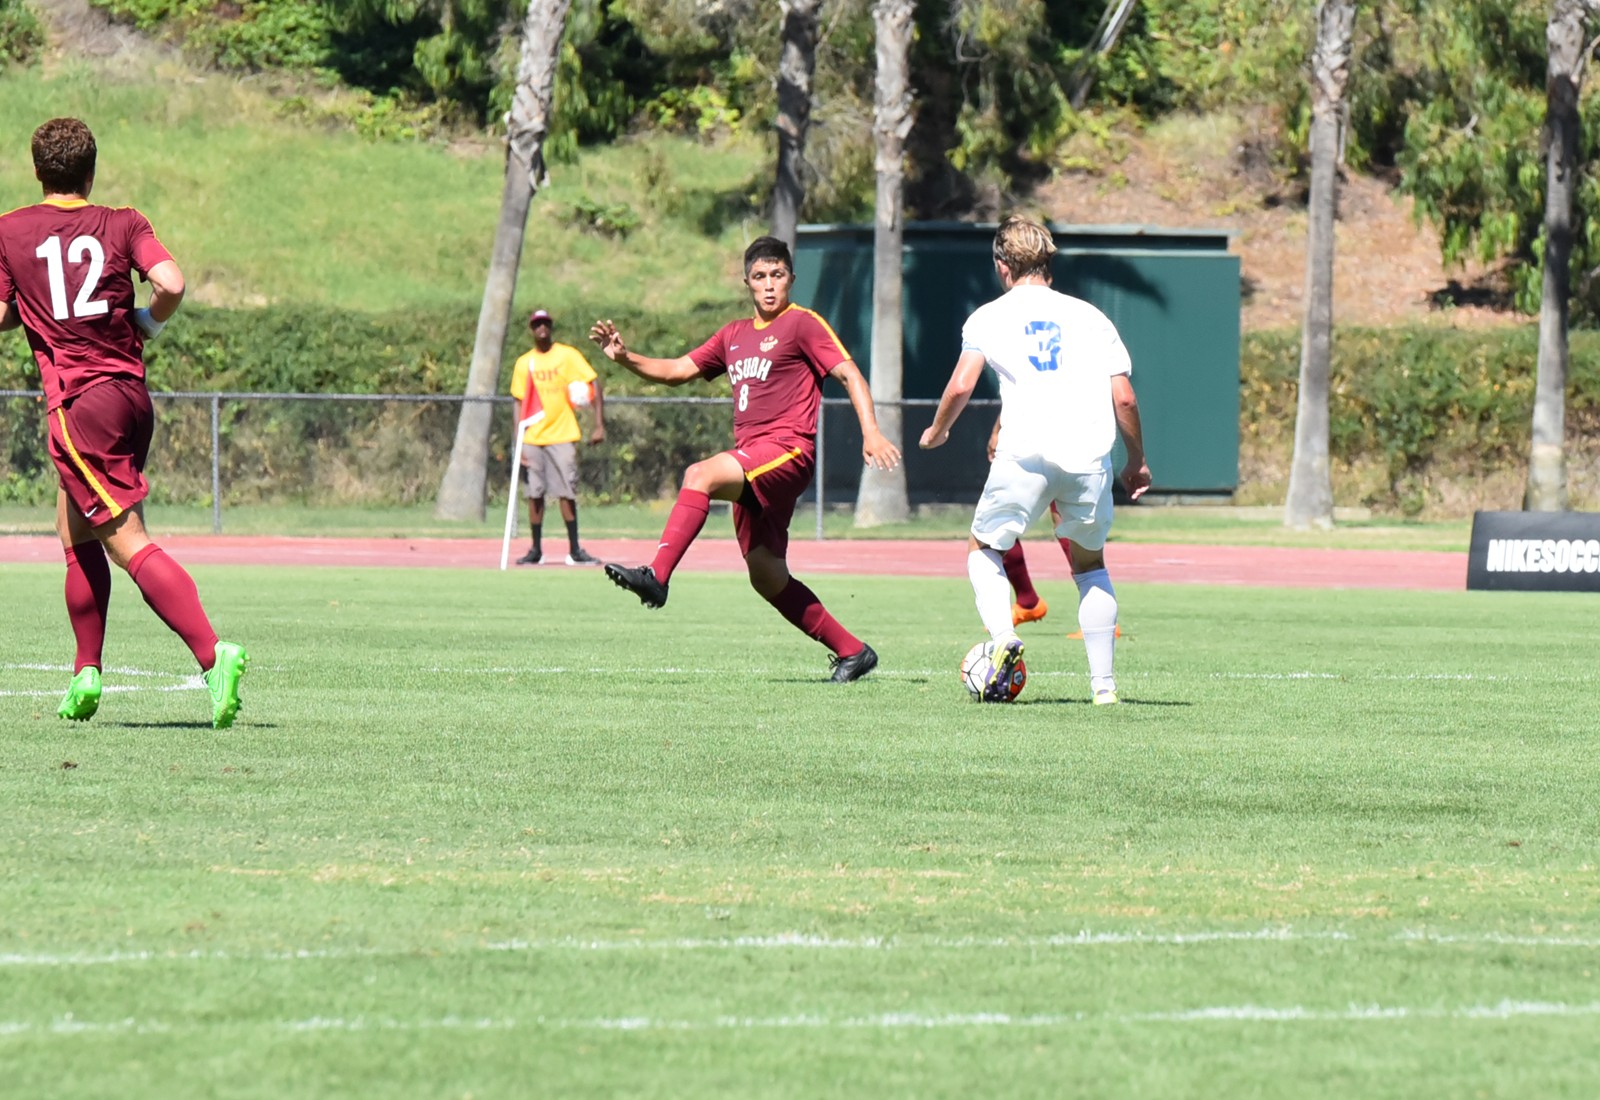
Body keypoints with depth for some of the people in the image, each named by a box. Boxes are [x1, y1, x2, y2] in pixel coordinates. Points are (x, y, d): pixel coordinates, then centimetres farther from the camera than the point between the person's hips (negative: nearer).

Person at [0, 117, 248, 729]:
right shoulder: (122, 224, 6)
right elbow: (171, 285, -9)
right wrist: (147, 324, 10)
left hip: (77, 403, -5)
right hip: (131, 394, 5)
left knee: (128, 543, -11)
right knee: (76, 536, 21)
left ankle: (212, 653, -28)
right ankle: (86, 673, 19)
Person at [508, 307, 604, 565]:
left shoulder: (568, 355, 0)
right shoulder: (524, 364, 8)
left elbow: (594, 385, -3)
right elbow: (520, 405, 10)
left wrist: (599, 425, -13)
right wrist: (518, 444, 3)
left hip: (562, 437, -2)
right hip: (532, 439, 2)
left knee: (567, 493, -5)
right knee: (534, 494, 2)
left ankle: (574, 550, 0)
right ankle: (535, 551, 8)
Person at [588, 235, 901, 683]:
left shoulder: (802, 324, 1)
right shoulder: (735, 335, 22)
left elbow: (849, 373, -7)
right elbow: (677, 370, 23)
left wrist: (871, 432, -20)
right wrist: (625, 357, 8)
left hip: (788, 451, -8)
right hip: (752, 467, 8)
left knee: (700, 475, -31)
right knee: (768, 579, 7)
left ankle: (656, 576, -40)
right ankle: (851, 651, 15)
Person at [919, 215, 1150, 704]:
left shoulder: (990, 317, 11)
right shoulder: (1089, 316, 17)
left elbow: (960, 387, 0)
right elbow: (1124, 398, 10)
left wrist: (935, 432, 18)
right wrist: (1137, 461, 22)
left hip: (1024, 455, -2)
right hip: (1089, 456, 2)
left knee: (984, 548, 17)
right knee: (1089, 562, 21)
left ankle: (1003, 636, -11)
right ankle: (1103, 681, 12)